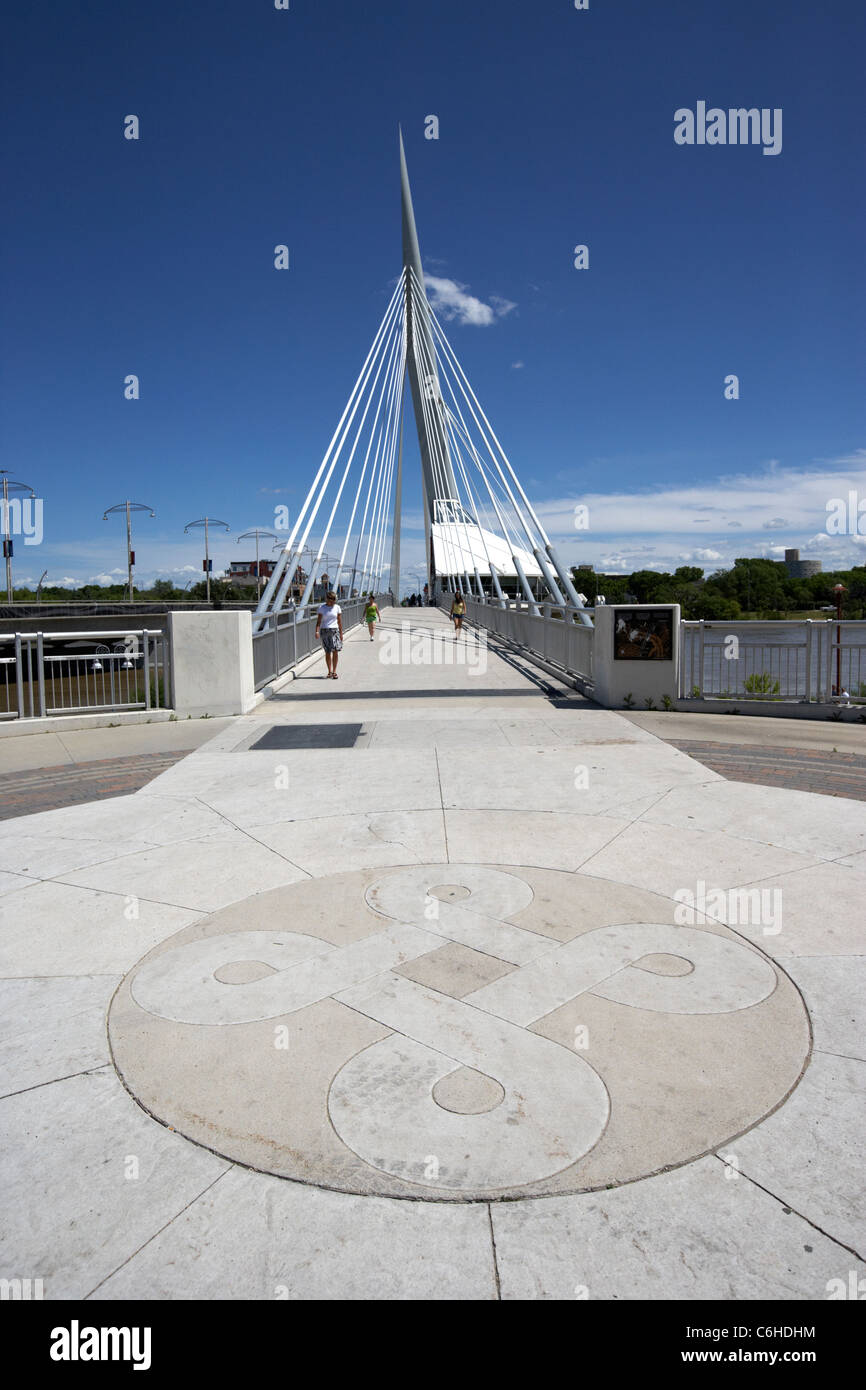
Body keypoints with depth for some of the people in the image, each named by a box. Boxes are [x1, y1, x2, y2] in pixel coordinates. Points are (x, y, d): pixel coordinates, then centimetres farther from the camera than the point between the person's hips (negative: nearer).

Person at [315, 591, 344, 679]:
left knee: (335, 651, -9)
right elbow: (318, 621, -2)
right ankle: (329, 671, 13)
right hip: (324, 631, -1)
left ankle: (334, 672, -2)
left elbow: (339, 621, 9)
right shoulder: (321, 607, 2)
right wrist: (317, 631, -15)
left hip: (335, 630, 1)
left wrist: (341, 633, 6)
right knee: (327, 652, 1)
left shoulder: (337, 607, 7)